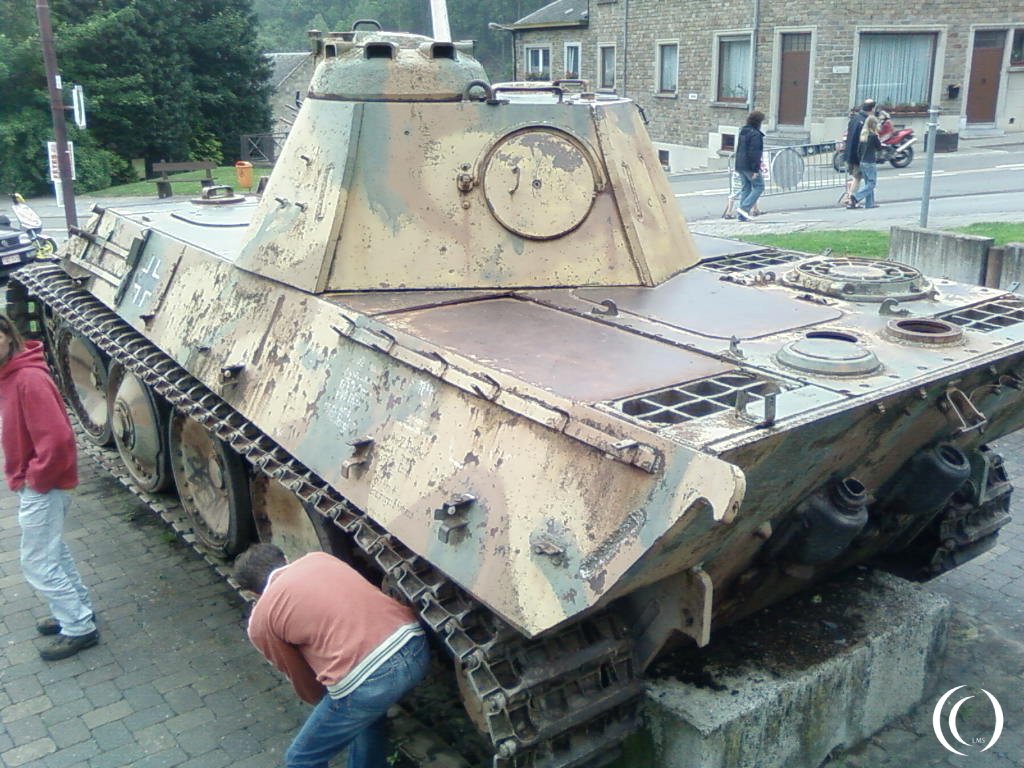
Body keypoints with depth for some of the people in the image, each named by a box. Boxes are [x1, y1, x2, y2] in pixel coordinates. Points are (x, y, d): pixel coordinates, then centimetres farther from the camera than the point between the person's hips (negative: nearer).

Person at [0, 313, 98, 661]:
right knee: (53, 553, 21)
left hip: (41, 488, -9)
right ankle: (77, 611, 35)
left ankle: (79, 628, 10)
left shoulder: (29, 379, -24)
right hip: (31, 484, 9)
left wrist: (36, 479, -17)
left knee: (37, 564, 0)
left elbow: (56, 438, -29)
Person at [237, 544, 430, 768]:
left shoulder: (260, 621, 11)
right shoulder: (319, 557, 23)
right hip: (416, 646, 6)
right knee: (370, 713, 38)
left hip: (365, 682, -6)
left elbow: (300, 677, 21)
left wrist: (323, 702, 43)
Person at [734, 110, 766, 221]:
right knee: (759, 186, 0)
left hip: (740, 165, 9)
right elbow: (754, 153, -19)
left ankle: (742, 214, 9)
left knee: (745, 188, 12)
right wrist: (755, 169, -19)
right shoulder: (755, 134, -14)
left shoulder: (742, 132, 14)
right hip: (750, 166, -9)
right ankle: (744, 208, -12)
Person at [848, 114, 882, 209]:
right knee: (872, 184, -2)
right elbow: (879, 148, -3)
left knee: (868, 183, 12)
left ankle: (869, 203, 12)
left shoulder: (863, 135, 6)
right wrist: (878, 138, 3)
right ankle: (856, 197, -17)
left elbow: (859, 150, 9)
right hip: (870, 163, -7)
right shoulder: (873, 136, -13)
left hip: (862, 162, 7)